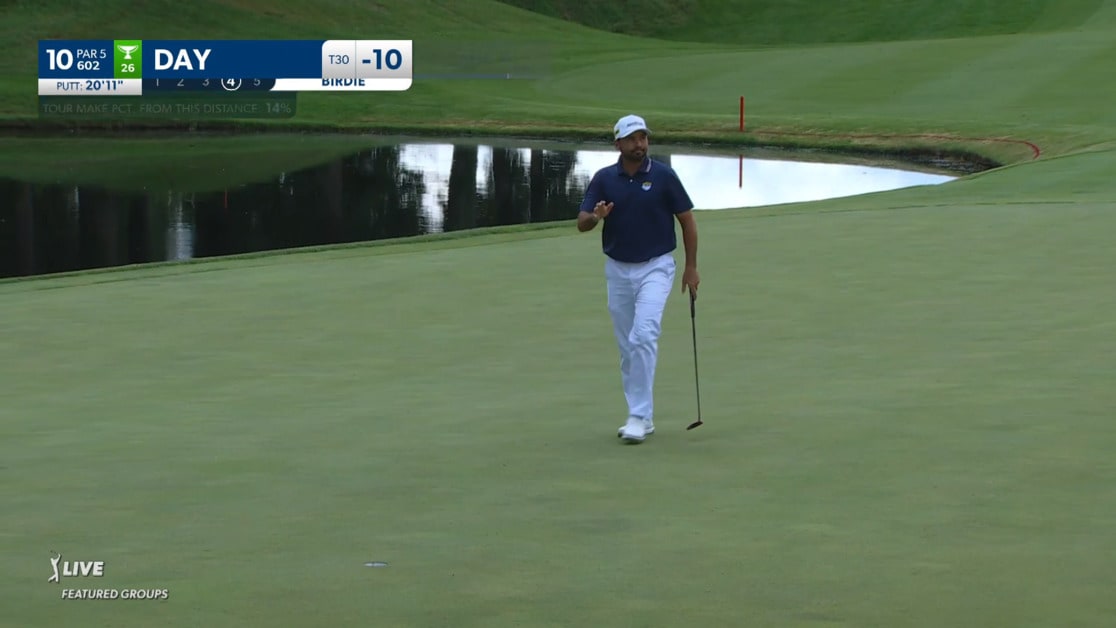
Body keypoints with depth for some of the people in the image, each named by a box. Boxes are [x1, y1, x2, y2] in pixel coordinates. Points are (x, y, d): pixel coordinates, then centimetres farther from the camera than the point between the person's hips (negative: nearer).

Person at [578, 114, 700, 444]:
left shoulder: (664, 175, -8)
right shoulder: (603, 178, -2)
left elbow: (687, 220, 0)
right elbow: (582, 223, -6)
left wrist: (691, 267, -3)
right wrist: (596, 216, -29)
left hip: (655, 267, -4)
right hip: (617, 270, 4)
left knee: (643, 337, -19)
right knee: (627, 347, 8)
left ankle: (639, 416, -16)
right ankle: (641, 416, 19)